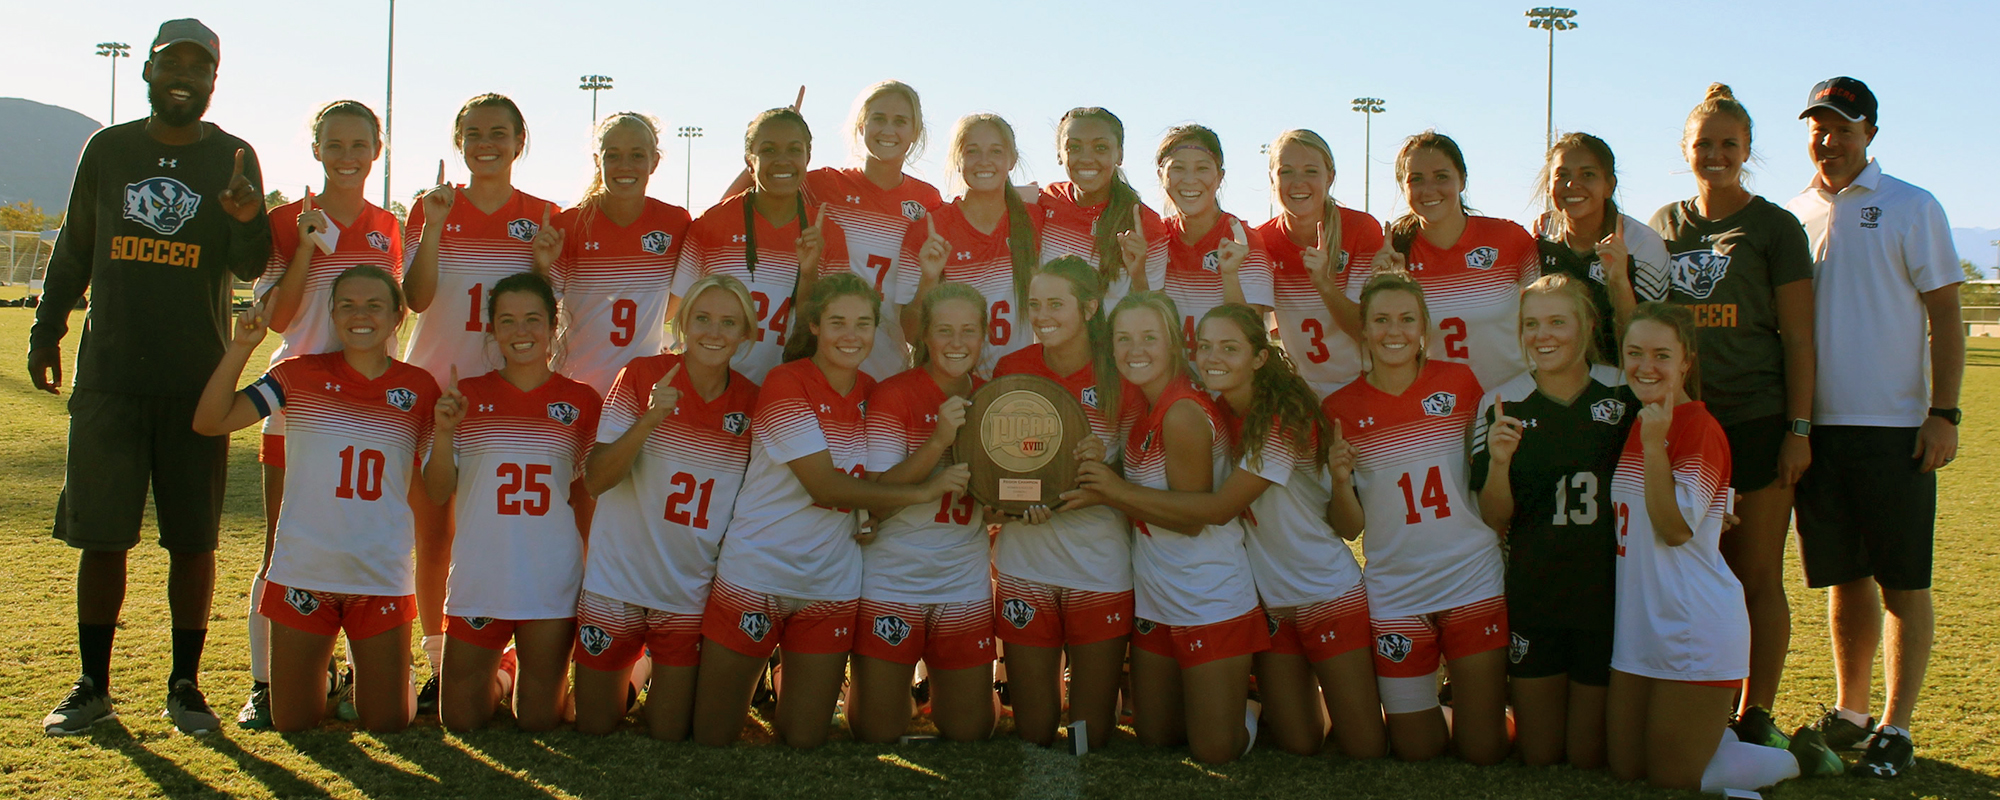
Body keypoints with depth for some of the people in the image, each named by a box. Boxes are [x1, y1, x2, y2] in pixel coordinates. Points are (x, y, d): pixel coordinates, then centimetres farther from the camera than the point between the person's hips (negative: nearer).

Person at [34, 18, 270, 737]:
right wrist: (45, 332, 12)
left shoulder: (234, 159, 3)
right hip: (108, 374, 1)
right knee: (100, 534, 4)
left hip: (198, 380, -1)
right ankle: (93, 686, 15)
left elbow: (251, 267, -7)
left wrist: (249, 220, -27)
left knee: (193, 538, 3)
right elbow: (74, 250, 17)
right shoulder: (108, 149, 8)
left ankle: (185, 684, 14)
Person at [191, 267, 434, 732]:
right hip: (303, 571, 0)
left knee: (388, 722, 6)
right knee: (291, 723, 7)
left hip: (382, 576, 0)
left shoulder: (419, 389, 1)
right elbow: (210, 422, -9)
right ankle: (318, 669, 37)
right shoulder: (302, 375, -1)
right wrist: (242, 346, -16)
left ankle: (370, 664, 36)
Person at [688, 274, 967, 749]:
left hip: (830, 582, 5)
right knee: (713, 740, 4)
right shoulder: (785, 384, -13)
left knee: (804, 742, 6)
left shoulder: (871, 393, 6)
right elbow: (826, 485, -19)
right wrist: (924, 492, -17)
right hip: (757, 573, -5)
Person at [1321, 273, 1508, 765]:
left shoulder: (1458, 382, -2)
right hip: (1395, 590, 0)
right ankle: (1421, 705, 38)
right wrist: (1341, 480, -17)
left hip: (1472, 578, 0)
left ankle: (1473, 699, 34)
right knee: (1416, 751, 8)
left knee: (1484, 750, 4)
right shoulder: (1340, 409, -2)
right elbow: (1348, 529, 0)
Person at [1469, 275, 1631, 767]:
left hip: (1607, 592, -1)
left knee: (1589, 757, 8)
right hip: (1533, 593, 1)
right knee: (1539, 755, 9)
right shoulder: (1501, 405, -3)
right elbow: (1495, 519, -2)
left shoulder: (1625, 394, -5)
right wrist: (1498, 462, -20)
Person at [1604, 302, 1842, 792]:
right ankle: (1717, 732, 32)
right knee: (1624, 767, 11)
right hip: (1639, 624, 8)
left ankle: (1799, 755, 21)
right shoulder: (1633, 425, 11)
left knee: (1671, 778, 2)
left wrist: (1654, 444, -26)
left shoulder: (1699, 428, -14)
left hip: (1695, 632, -8)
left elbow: (1675, 528, -21)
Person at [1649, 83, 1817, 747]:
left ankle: (1755, 718, 9)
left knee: (1757, 579, 1)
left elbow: (1797, 337, -2)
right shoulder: (1665, 226, 13)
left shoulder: (1773, 226, 1)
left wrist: (1799, 430, -8)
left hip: (1757, 422, -3)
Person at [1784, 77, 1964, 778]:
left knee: (1903, 584, 0)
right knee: (1843, 577, 11)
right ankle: (1849, 712, 22)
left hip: (1894, 428, -3)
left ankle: (1896, 730, 6)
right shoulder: (1794, 214, 11)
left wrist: (1944, 413, -10)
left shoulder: (1912, 209, 1)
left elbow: (1945, 318, -1)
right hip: (1817, 425, 4)